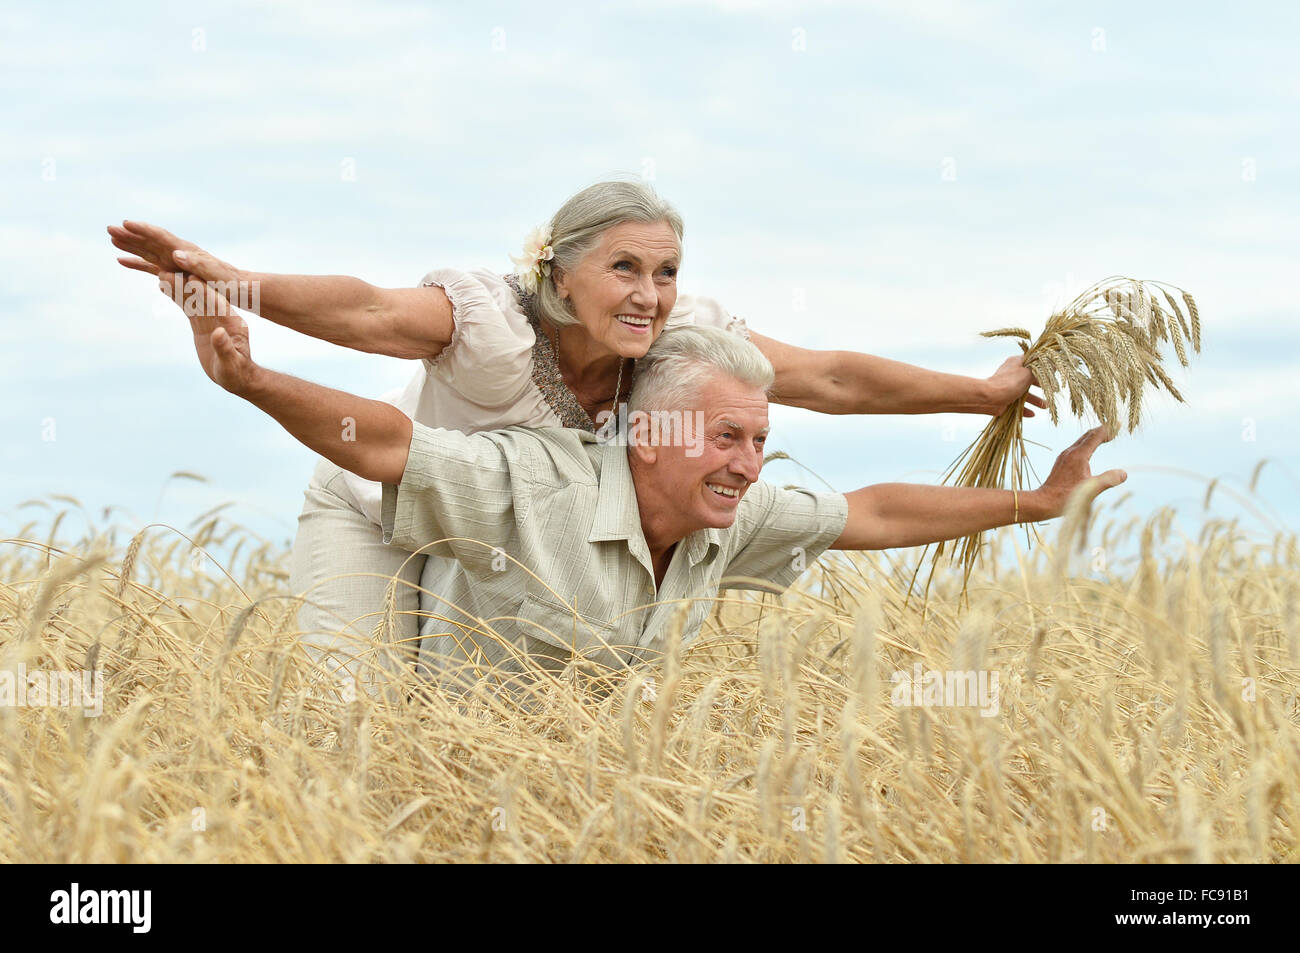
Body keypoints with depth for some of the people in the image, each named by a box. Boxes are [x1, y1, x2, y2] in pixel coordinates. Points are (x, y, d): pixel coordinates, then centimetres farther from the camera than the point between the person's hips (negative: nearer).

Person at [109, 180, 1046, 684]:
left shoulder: (684, 336, -22)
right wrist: (232, 286, -71)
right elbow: (369, 311, -54)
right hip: (374, 510, -4)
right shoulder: (496, 322, -37)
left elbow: (832, 378, -15)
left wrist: (982, 393, -13)